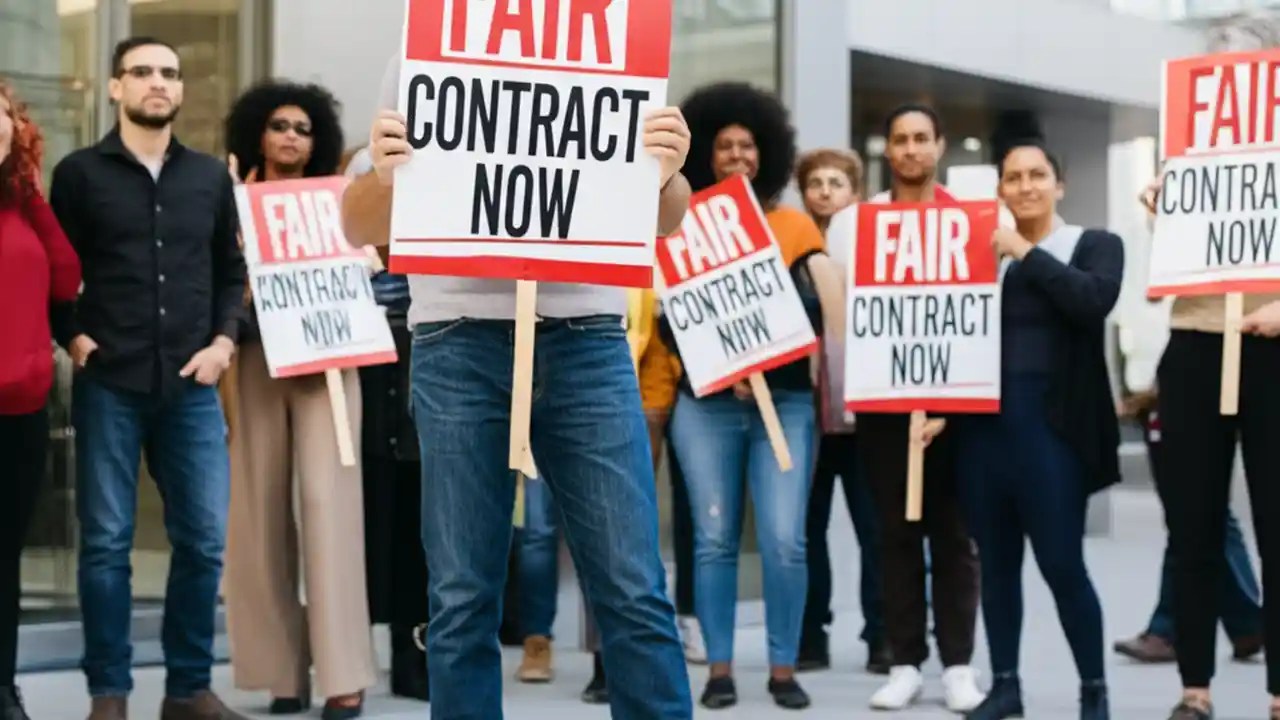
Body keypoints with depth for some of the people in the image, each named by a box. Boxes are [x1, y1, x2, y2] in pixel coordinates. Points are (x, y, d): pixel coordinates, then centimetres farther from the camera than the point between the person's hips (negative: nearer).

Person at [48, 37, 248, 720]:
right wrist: (73, 336, -10)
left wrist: (223, 340, 0)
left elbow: (232, 270, 14)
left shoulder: (211, 176, 12)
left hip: (191, 384, 3)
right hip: (108, 383, -3)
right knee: (106, 541, 1)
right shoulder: (80, 172, 4)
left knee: (203, 537, 3)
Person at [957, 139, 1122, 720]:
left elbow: (1094, 300, -15)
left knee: (1061, 563, -5)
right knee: (996, 561, 8)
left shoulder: (1096, 245, 5)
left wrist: (1025, 252, -10)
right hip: (983, 422, 3)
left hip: (1052, 423, -3)